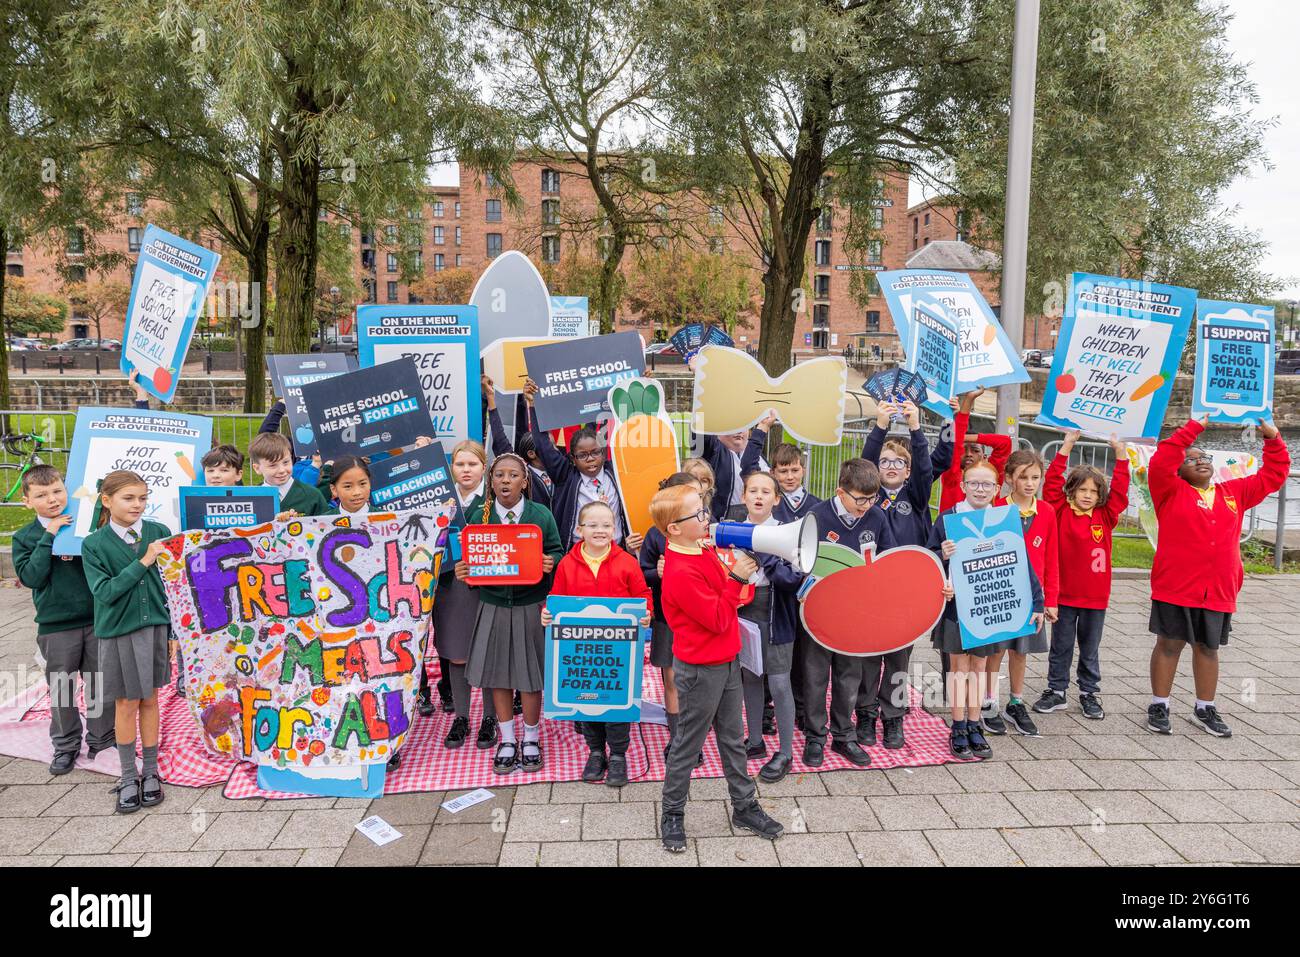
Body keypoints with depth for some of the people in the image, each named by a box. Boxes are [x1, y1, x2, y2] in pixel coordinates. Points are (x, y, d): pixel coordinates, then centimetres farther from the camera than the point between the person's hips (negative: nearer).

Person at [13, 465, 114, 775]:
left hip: (96, 620, 0)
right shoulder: (25, 537, 0)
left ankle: (101, 739, 26)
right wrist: (49, 537, -18)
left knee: (100, 684, 10)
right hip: (55, 627, 0)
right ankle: (65, 745, 27)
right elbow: (30, 577, -13)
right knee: (61, 689, 11)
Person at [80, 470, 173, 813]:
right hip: (118, 632, -1)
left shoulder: (160, 533, -3)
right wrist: (144, 562, -21)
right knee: (126, 703, 9)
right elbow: (104, 592, -15)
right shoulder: (94, 544, -6)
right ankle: (128, 777, 24)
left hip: (156, 627, 1)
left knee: (149, 699, 12)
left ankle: (150, 772, 26)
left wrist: (176, 630, 1)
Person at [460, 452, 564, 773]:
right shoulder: (480, 516, 0)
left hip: (531, 606, -1)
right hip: (493, 605, 2)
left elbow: (556, 552, 2)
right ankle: (507, 740, 27)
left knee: (530, 674, 6)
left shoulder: (541, 515, -3)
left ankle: (531, 738, 26)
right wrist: (462, 571, -16)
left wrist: (550, 564, -19)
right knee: (497, 673, 10)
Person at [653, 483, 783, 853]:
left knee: (733, 739, 19)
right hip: (700, 671, -8)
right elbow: (718, 620, -23)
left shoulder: (706, 552, 1)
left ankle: (744, 807, 33)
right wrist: (736, 578, -20)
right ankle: (672, 814, 26)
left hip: (727, 662, 8)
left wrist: (741, 570, -5)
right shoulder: (681, 574, -27)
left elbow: (723, 594, 11)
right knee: (688, 745, 8)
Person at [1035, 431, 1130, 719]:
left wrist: (1120, 452, -9)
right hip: (1064, 594, -2)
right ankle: (1056, 691, 21)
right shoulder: (1061, 512, -4)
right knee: (1061, 647, 10)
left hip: (1096, 596, 2)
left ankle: (1089, 693, 26)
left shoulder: (1105, 516, 2)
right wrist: (1066, 447, -15)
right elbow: (1052, 484, -12)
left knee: (1090, 649, 14)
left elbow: (1119, 489, -3)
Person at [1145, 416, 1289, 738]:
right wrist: (1193, 428, -14)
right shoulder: (1171, 492, -2)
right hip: (1175, 588, -4)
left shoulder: (1234, 493, 13)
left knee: (1208, 648, 14)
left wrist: (1273, 440, 7)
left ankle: (1205, 710, 27)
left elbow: (1272, 475, 19)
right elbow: (1160, 462, -17)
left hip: (1219, 591, 5)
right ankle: (1158, 707, 13)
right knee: (1170, 644, 3)